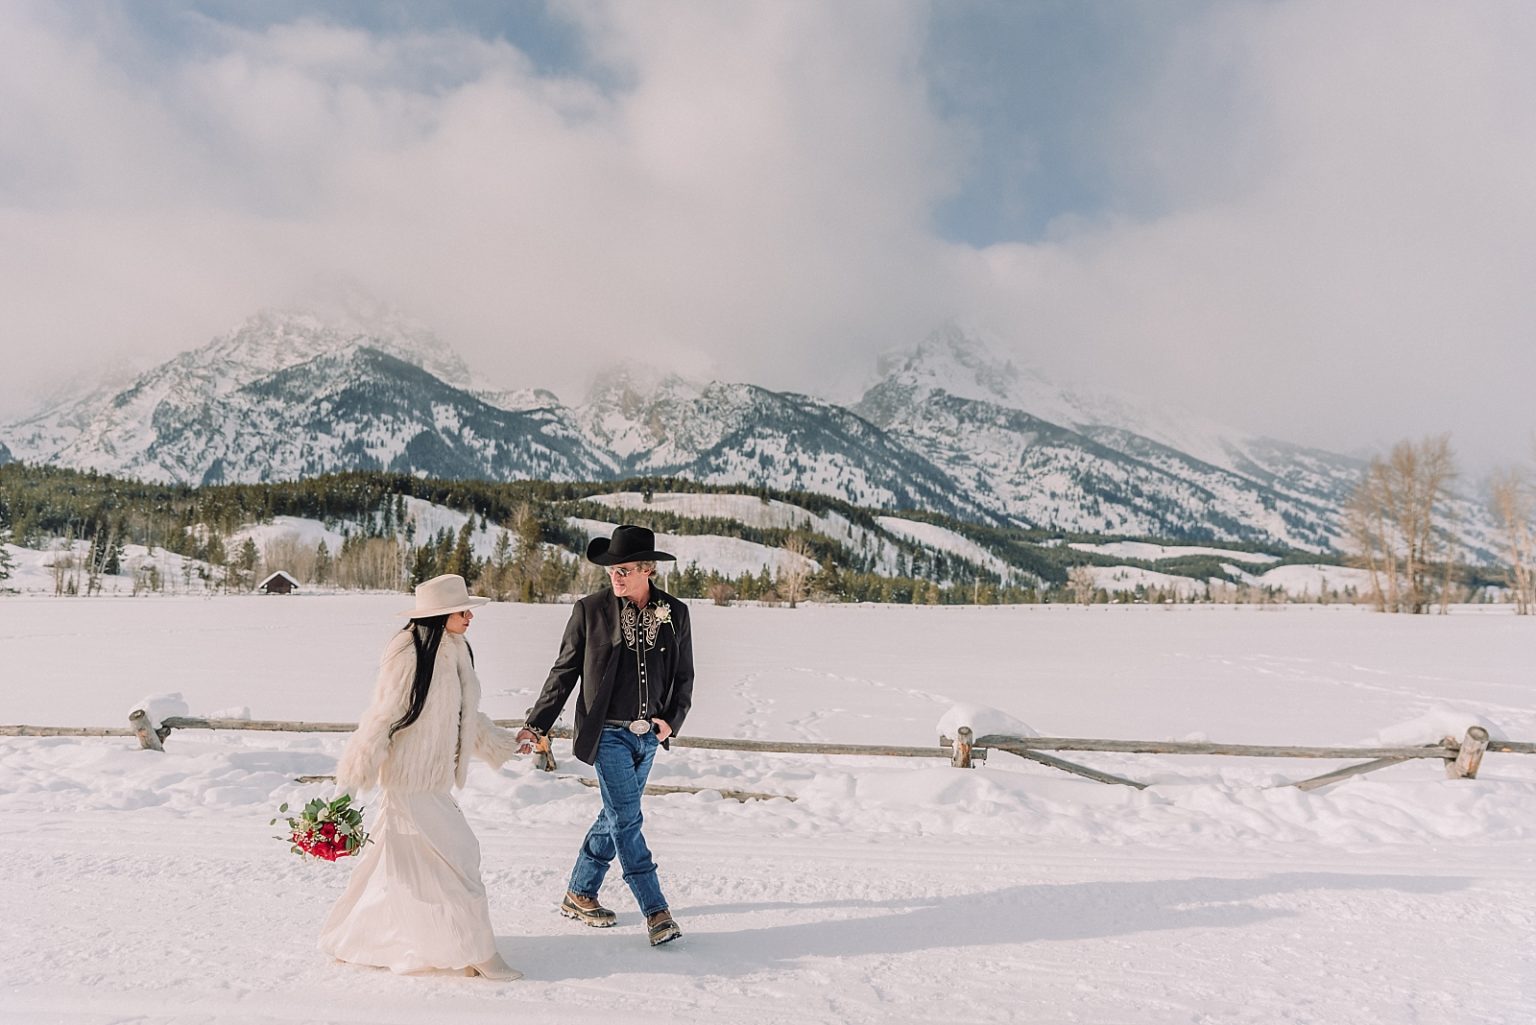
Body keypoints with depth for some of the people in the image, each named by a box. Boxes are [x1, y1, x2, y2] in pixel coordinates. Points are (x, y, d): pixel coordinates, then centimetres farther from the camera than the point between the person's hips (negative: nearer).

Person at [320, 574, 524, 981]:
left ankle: (348, 940, 32)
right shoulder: (409, 652, -19)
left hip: (434, 779, 9)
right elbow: (382, 715, -19)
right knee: (452, 857, -3)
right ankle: (477, 953, 8)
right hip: (408, 778, -9)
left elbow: (466, 716, 20)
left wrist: (507, 742, 30)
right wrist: (352, 776, -18)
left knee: (397, 861, 17)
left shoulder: (454, 651, 7)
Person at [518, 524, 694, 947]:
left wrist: (672, 719, -5)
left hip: (648, 736, 4)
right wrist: (536, 725, -3)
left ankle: (579, 895, 30)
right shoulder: (590, 610, -7)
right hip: (608, 733, -4)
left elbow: (684, 676, 9)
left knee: (616, 816, 14)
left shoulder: (675, 613, 0)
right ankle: (656, 912, 0)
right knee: (627, 820, -7)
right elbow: (564, 672, 0)